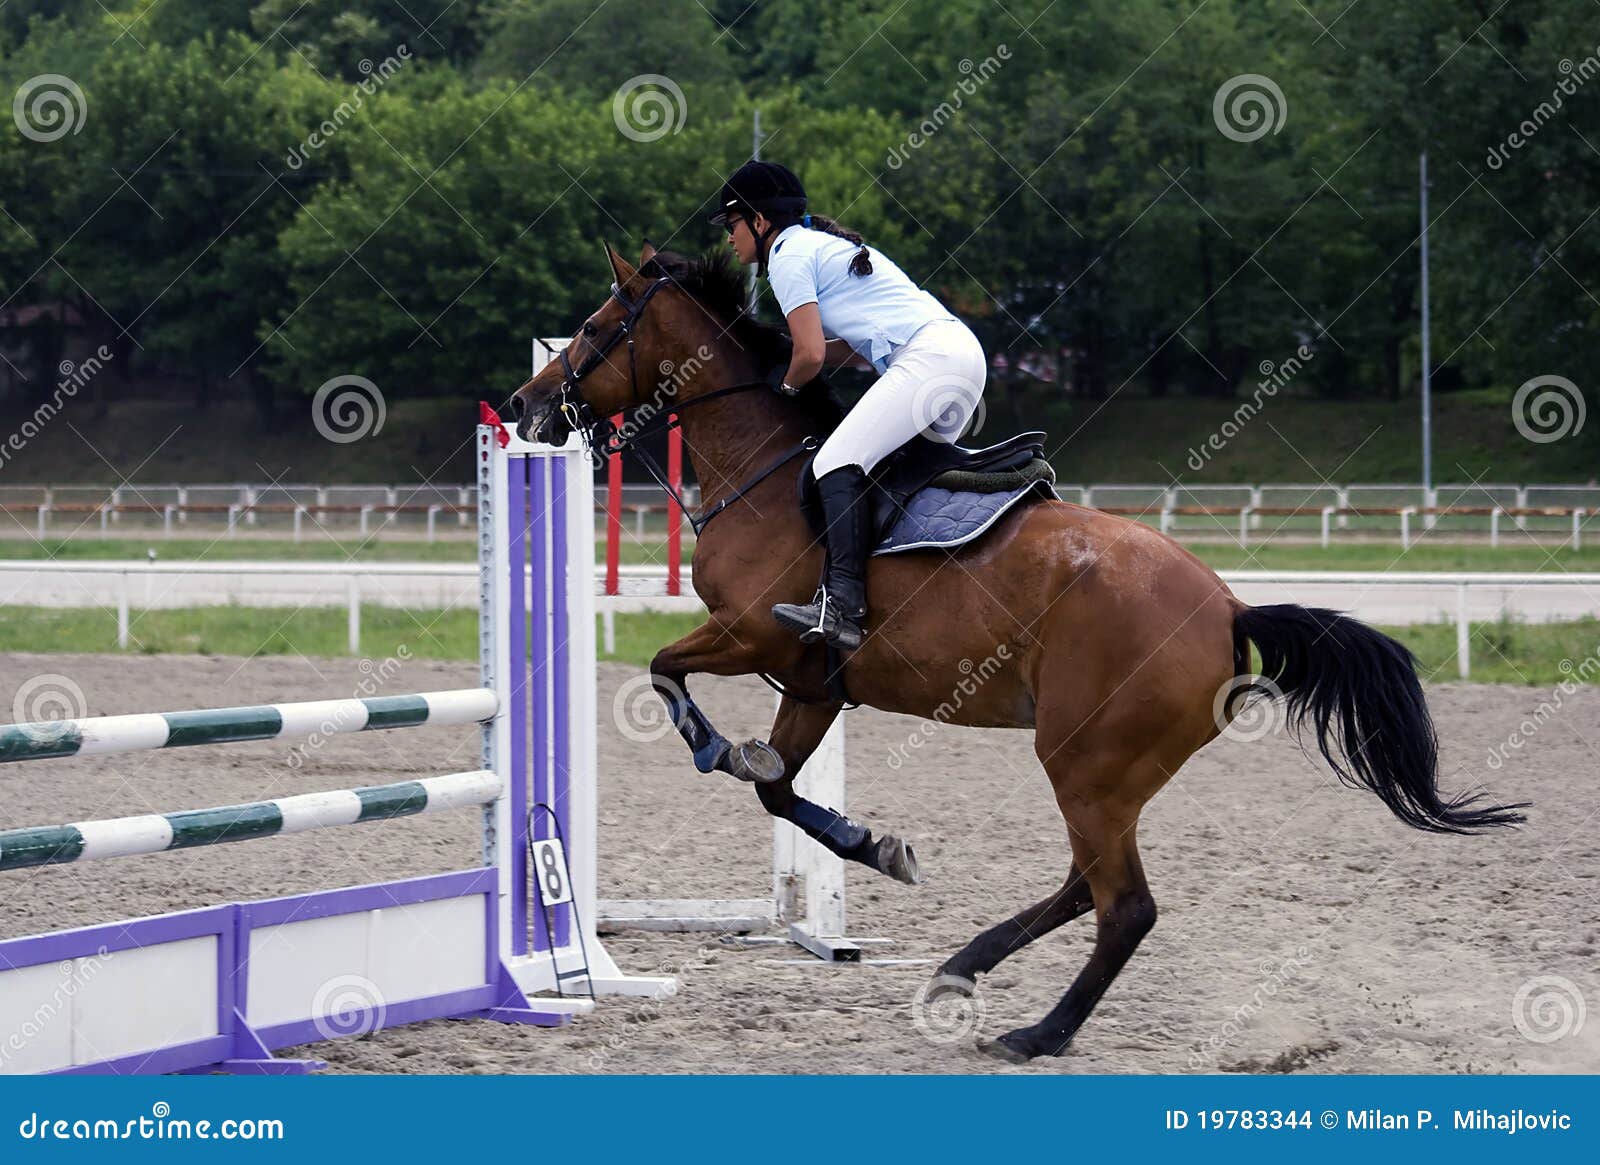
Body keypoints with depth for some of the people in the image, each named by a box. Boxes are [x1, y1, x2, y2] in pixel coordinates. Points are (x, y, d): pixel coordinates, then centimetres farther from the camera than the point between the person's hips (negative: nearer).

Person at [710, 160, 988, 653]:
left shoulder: (789, 256, 0)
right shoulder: (825, 244, 29)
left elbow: (811, 355, -9)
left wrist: (786, 386, 12)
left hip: (929, 358, -11)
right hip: (966, 352, 11)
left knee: (837, 463, -18)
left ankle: (842, 604, -33)